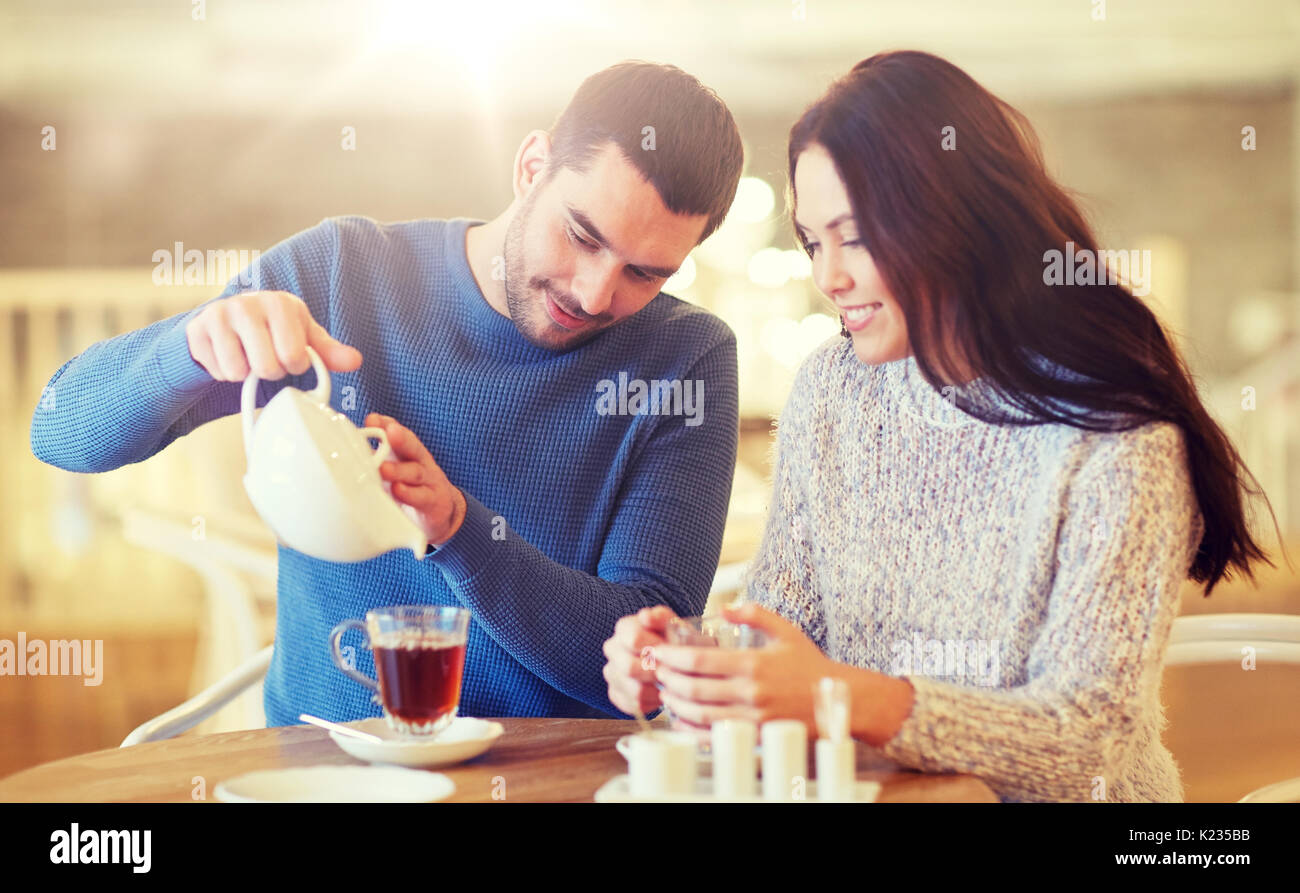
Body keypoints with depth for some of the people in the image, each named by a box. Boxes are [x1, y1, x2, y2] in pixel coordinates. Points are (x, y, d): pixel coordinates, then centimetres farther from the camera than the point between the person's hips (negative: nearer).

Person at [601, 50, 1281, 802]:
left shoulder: (1119, 439, -12)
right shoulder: (831, 389, 5)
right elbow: (781, 620, 7)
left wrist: (845, 699, -29)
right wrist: (685, 663, -14)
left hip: (1050, 797, -3)